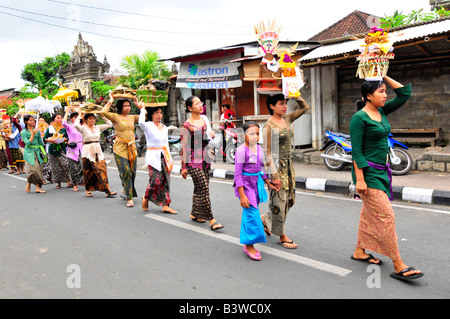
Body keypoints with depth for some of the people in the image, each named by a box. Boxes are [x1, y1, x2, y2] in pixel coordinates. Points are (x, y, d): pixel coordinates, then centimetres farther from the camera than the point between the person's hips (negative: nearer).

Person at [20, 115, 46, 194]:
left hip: (37, 152, 4)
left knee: (39, 169, -1)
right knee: (33, 169, -15)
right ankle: (28, 185, 6)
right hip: (29, 152, -4)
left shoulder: (37, 131, 12)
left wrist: (43, 152, 13)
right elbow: (27, 143, -10)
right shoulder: (23, 132, 0)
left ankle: (37, 188, 4)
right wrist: (33, 134, -13)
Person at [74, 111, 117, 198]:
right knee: (88, 172, 3)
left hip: (98, 151, 4)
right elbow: (76, 125, -24)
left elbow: (109, 124, 9)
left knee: (102, 170, -5)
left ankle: (107, 190, -8)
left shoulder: (97, 127, 10)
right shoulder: (83, 128, -3)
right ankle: (88, 190, 18)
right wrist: (79, 115, -11)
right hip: (88, 152, -4)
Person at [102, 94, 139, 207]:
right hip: (120, 148, -5)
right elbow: (104, 112, -19)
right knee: (126, 172, -9)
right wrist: (110, 101, -7)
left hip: (132, 148, 5)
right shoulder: (115, 117, -3)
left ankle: (125, 190, 35)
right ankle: (129, 199, -2)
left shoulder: (132, 117, 12)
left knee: (132, 173, 8)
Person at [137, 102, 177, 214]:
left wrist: (169, 158, 16)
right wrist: (143, 109, -14)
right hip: (153, 157, -6)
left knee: (165, 181, 2)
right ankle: (146, 197, 17)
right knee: (156, 181, -11)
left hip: (164, 156, 6)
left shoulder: (165, 128, 15)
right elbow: (141, 122, -29)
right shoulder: (148, 126, -4)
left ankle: (165, 205, 7)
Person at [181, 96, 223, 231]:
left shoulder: (204, 120, 11)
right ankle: (211, 219, -8)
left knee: (199, 188, 13)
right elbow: (184, 146, -8)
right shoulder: (186, 126, -9)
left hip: (205, 158, 7)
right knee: (204, 187, -11)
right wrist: (183, 167, -8)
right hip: (193, 160, -7)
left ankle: (195, 214, 29)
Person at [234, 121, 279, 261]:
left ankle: (248, 243, 25)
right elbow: (238, 174, -16)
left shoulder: (259, 149, 6)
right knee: (251, 214, -8)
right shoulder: (241, 151, -16)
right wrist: (242, 195, -18)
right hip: (245, 185, -7)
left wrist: (269, 184, 20)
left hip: (257, 184, 7)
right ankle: (249, 245, 7)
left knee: (249, 214, 14)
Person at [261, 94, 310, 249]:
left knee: (290, 199, 14)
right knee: (279, 200, 1)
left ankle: (266, 219, 34)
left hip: (288, 165, 8)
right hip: (276, 166, -8)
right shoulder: (269, 126, -13)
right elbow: (267, 152, -16)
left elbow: (305, 107, 19)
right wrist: (275, 175, -19)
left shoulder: (286, 119, 8)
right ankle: (282, 236, 16)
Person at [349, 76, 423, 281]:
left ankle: (359, 251, 28)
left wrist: (385, 77, 7)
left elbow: (405, 93, 13)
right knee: (385, 216, -8)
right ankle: (399, 266, -1)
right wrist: (359, 179, -21)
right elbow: (356, 151, -17)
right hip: (368, 172, -9)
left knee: (369, 213, 15)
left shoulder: (382, 112, 11)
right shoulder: (359, 118, -13)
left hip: (382, 171, 9)